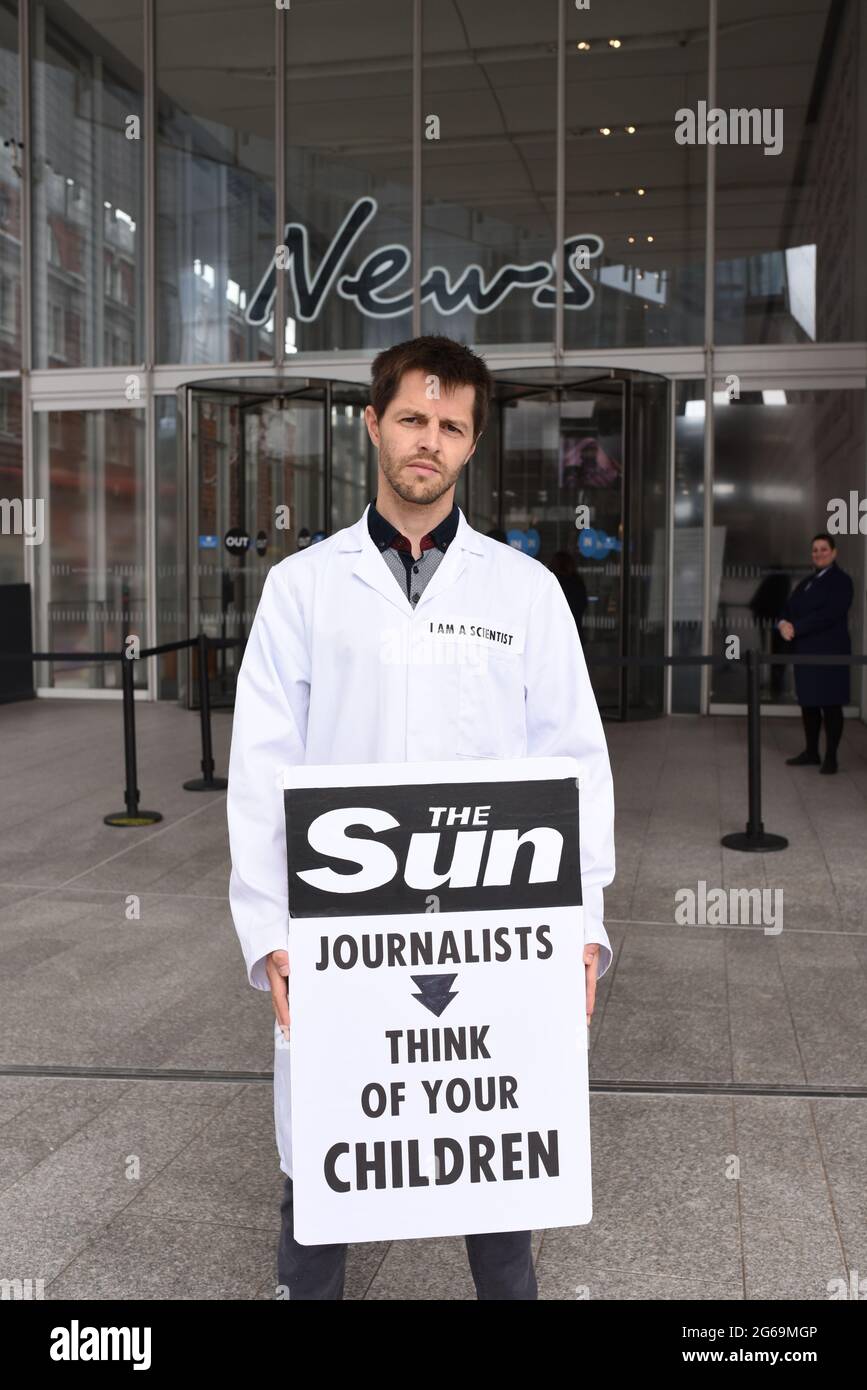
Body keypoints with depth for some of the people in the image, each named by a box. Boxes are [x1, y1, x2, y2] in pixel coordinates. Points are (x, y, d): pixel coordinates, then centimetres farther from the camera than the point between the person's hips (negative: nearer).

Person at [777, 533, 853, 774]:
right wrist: (784, 623, -11)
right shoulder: (807, 582, 17)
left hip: (829, 652, -7)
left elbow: (828, 615, -19)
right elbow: (789, 606, 12)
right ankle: (811, 752, 22)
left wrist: (795, 628, -19)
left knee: (830, 704, -2)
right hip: (805, 651, 7)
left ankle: (831, 757, 5)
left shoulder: (840, 581, -6)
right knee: (808, 702, 11)